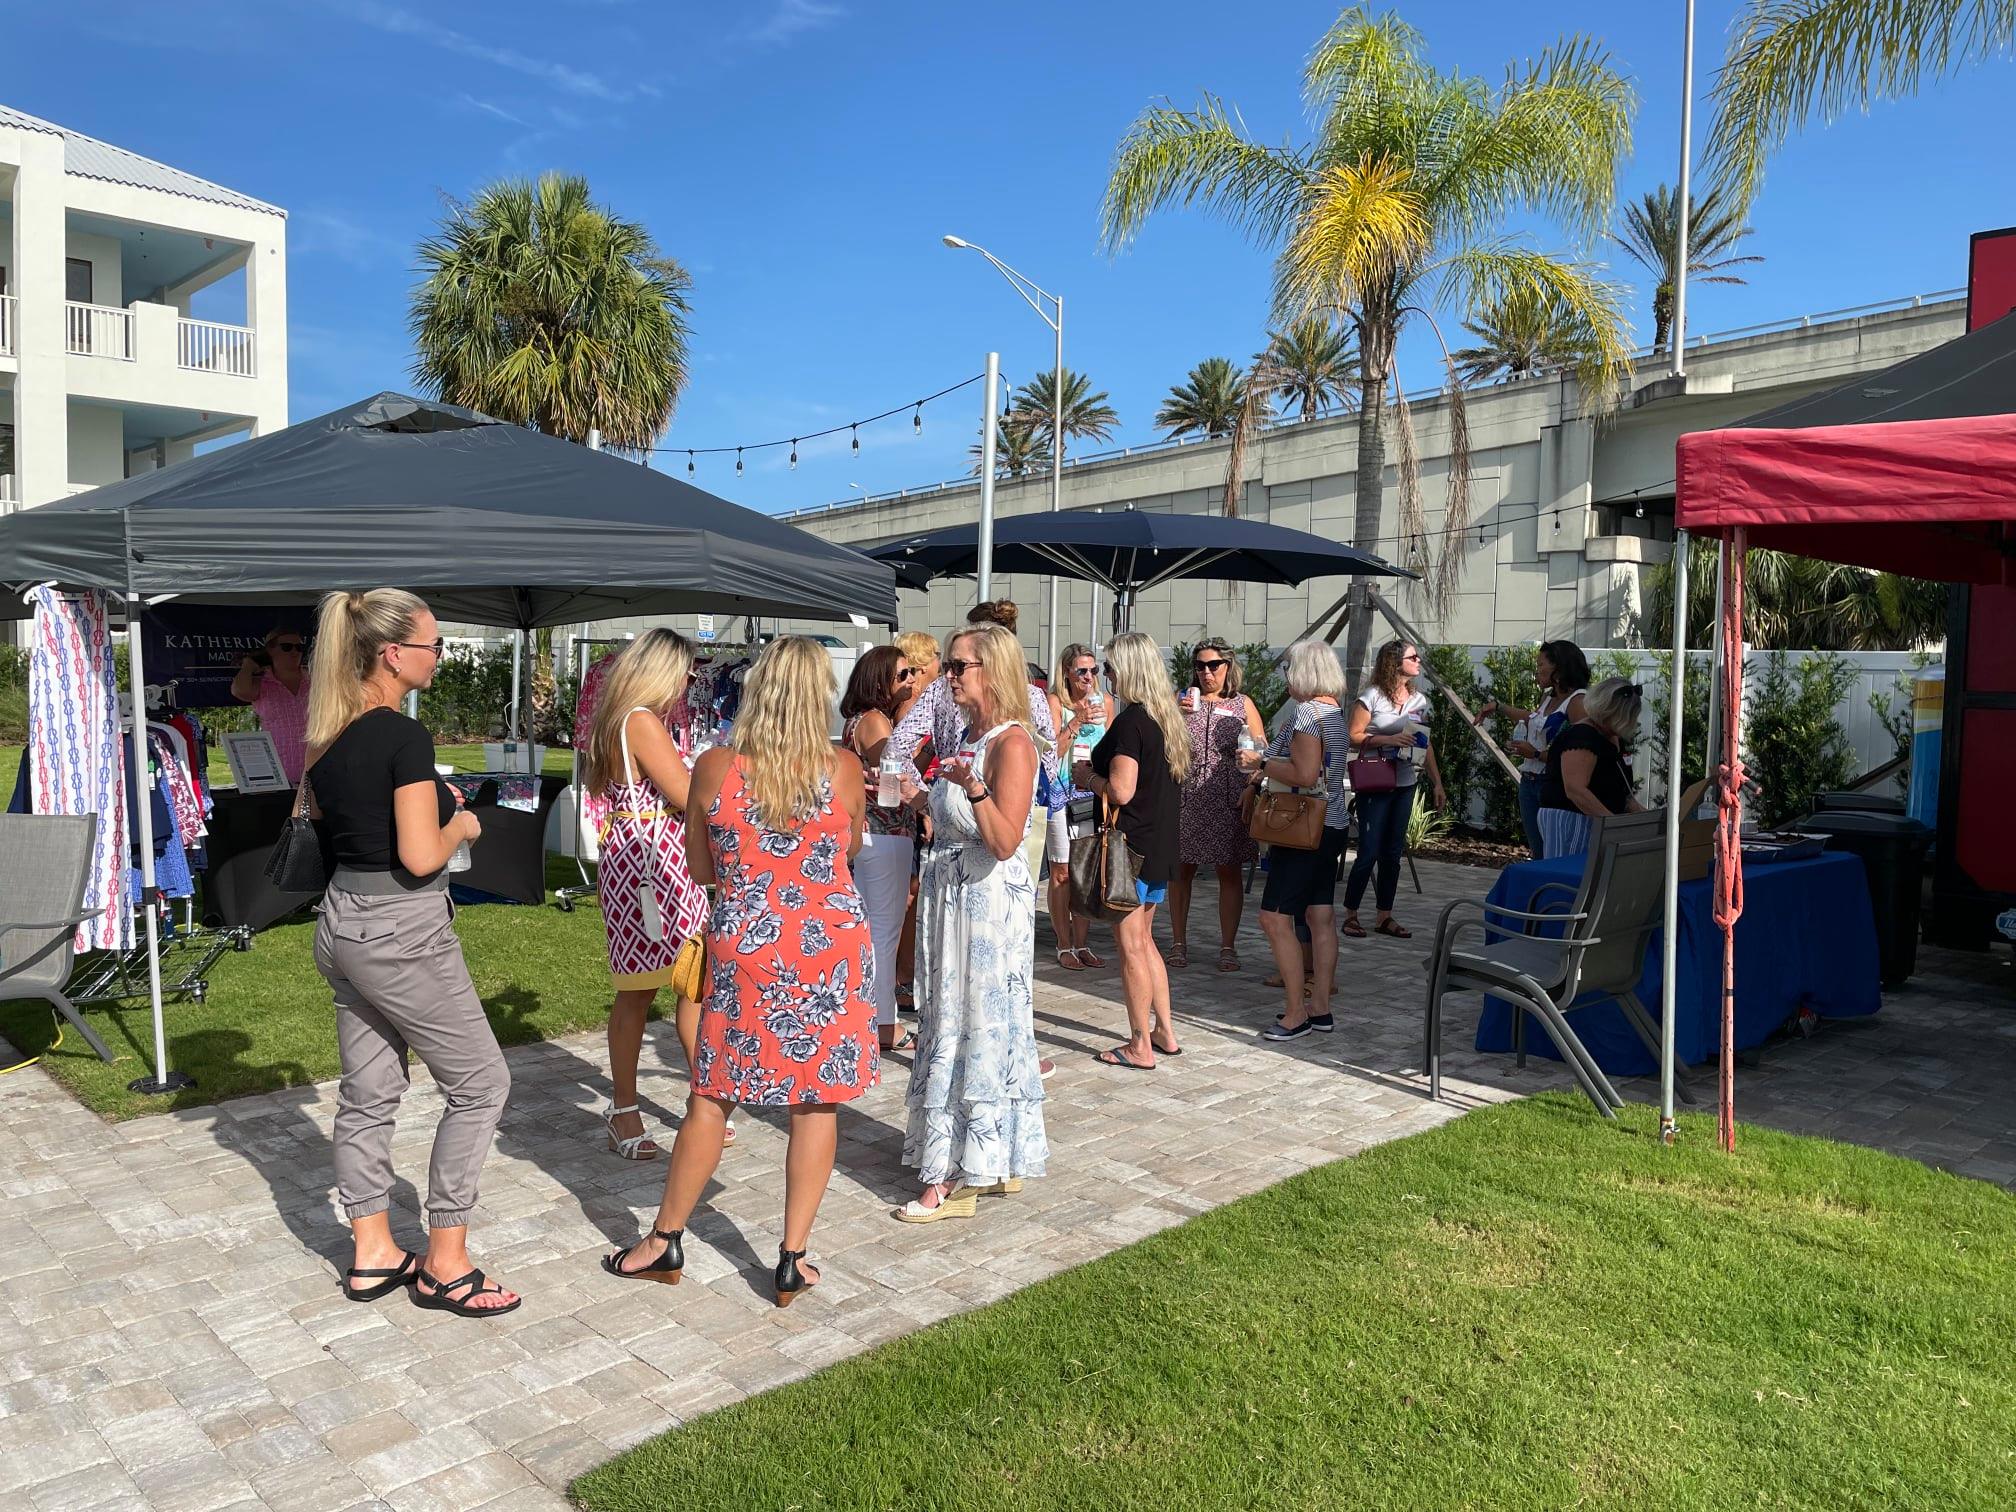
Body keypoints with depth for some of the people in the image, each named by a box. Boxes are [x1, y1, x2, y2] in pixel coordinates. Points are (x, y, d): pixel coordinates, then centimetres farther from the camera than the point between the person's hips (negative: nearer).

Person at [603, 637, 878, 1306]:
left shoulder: (713, 768, -7)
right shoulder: (844, 768, -9)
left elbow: (700, 869, 5)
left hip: (744, 949, 1)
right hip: (833, 948, 0)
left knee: (712, 1097, 13)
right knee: (816, 1104, 10)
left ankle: (665, 1241, 28)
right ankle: (793, 1259, 17)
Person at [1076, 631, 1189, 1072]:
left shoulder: (1130, 721, -18)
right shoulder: (1168, 718, 9)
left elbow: (1120, 790, -24)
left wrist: (1087, 776, -5)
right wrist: (1102, 769, 18)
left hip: (1131, 844, -9)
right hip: (1160, 845, 9)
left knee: (1130, 945, 1)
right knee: (1144, 939, 19)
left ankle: (1141, 1047, 8)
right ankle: (1165, 1032, 25)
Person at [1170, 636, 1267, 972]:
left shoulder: (1243, 704, 9)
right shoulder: (1183, 701, 8)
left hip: (1229, 802, 0)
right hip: (1186, 799, 0)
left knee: (1230, 872, 4)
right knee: (1182, 869, 4)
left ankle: (1228, 946, 13)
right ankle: (1178, 942, 15)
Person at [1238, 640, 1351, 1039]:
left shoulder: (1308, 713, -16)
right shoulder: (1335, 713, 14)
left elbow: (1304, 775, -24)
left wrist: (1260, 763, -12)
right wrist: (1266, 763, 16)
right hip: (1333, 825, 10)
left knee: (1275, 916, -7)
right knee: (1321, 916, 12)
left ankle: (1296, 1013, -3)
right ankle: (1320, 1008, 17)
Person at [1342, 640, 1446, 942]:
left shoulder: (1419, 700, 10)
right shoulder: (1372, 696, -8)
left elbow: (1426, 744, 13)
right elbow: (1353, 736, -10)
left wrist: (1437, 782, 8)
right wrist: (1388, 740, -22)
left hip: (1405, 784, 6)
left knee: (1393, 852, 9)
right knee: (1369, 852, -5)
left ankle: (1384, 916, 16)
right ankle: (1350, 914, 7)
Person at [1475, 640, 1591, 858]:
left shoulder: (1577, 701, -14)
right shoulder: (1548, 696, 13)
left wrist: (1536, 754, -15)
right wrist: (1498, 707, 37)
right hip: (1529, 783, 9)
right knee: (1537, 855, 11)